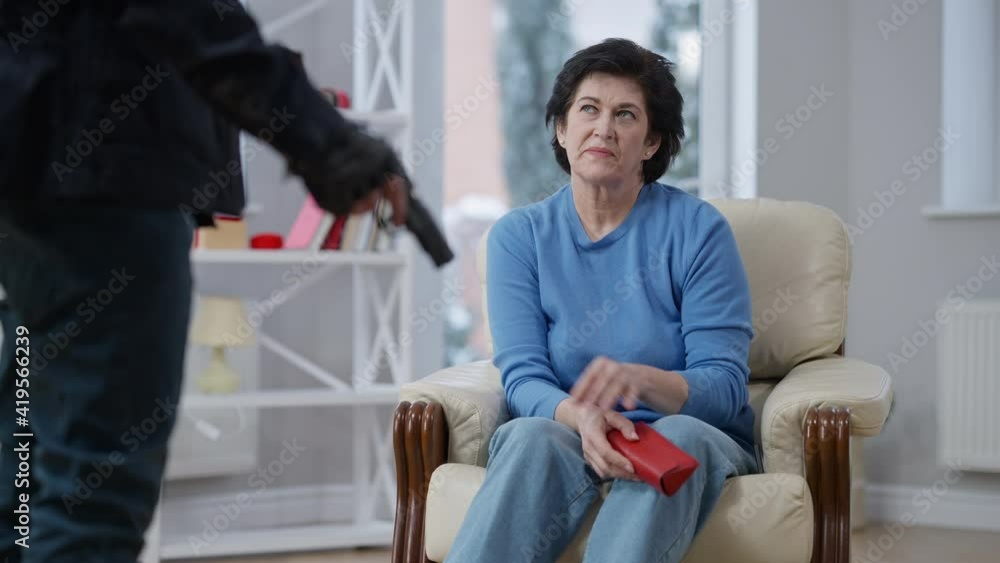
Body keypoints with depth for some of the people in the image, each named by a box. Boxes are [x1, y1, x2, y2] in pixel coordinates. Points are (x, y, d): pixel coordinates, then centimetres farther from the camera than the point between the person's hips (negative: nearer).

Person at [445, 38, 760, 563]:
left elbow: (723, 387, -7)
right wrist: (582, 418, -29)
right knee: (531, 436, -34)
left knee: (680, 436, -36)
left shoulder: (698, 229, -1)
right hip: (566, 440, 1)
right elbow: (522, 378, -5)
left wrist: (640, 380, -30)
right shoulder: (518, 236, 6)